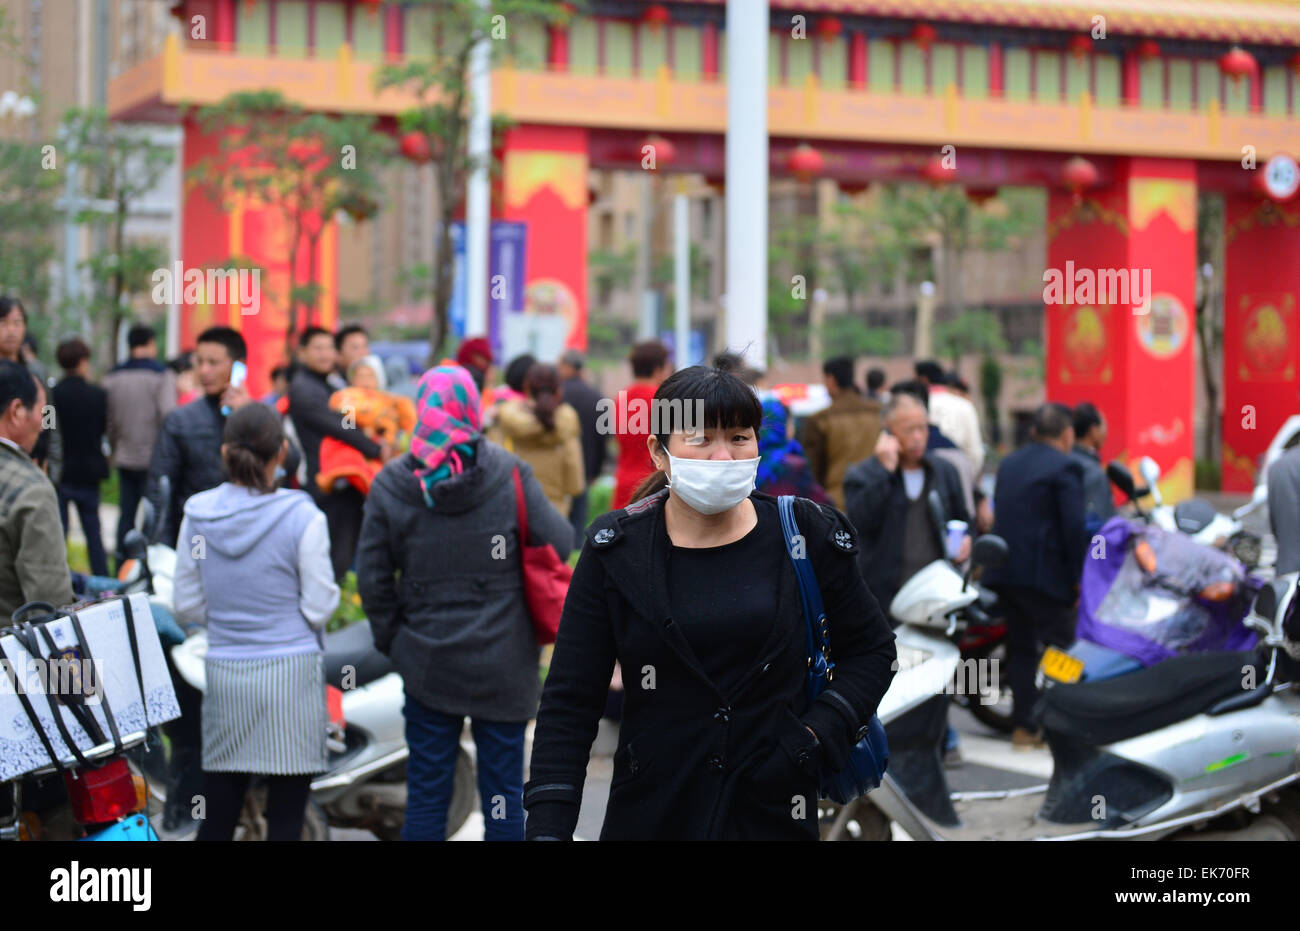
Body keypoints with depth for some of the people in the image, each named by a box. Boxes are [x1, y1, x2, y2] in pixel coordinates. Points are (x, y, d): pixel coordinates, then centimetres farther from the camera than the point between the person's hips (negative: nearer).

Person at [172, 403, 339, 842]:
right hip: (291, 672, -3)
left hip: (223, 673, 3)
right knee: (285, 817, 3)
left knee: (217, 816, 10)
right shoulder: (302, 518, -11)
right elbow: (319, 607, -7)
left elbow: (187, 604, 6)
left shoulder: (198, 515, 0)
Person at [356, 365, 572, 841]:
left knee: (426, 793, 9)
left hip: (426, 663, 1)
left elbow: (372, 577, 0)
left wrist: (392, 639, 11)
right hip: (503, 664, -1)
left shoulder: (392, 483, -4)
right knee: (504, 791, 8)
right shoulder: (508, 472, -9)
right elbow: (558, 543, -8)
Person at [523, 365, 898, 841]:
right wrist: (547, 827, -14)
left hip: (778, 814, 0)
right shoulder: (614, 551, -4)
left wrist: (818, 735, -8)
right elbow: (569, 702, -5)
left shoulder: (807, 537, -3)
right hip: (648, 815, 0)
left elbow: (872, 650, 8)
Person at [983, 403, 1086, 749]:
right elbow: (1073, 527, -14)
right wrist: (1079, 577, -9)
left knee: (1020, 646, 11)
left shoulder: (1008, 464, 14)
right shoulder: (1065, 467, -9)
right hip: (1045, 574, -7)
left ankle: (1024, 725, 12)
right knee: (1059, 646, -1)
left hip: (1005, 573, 7)